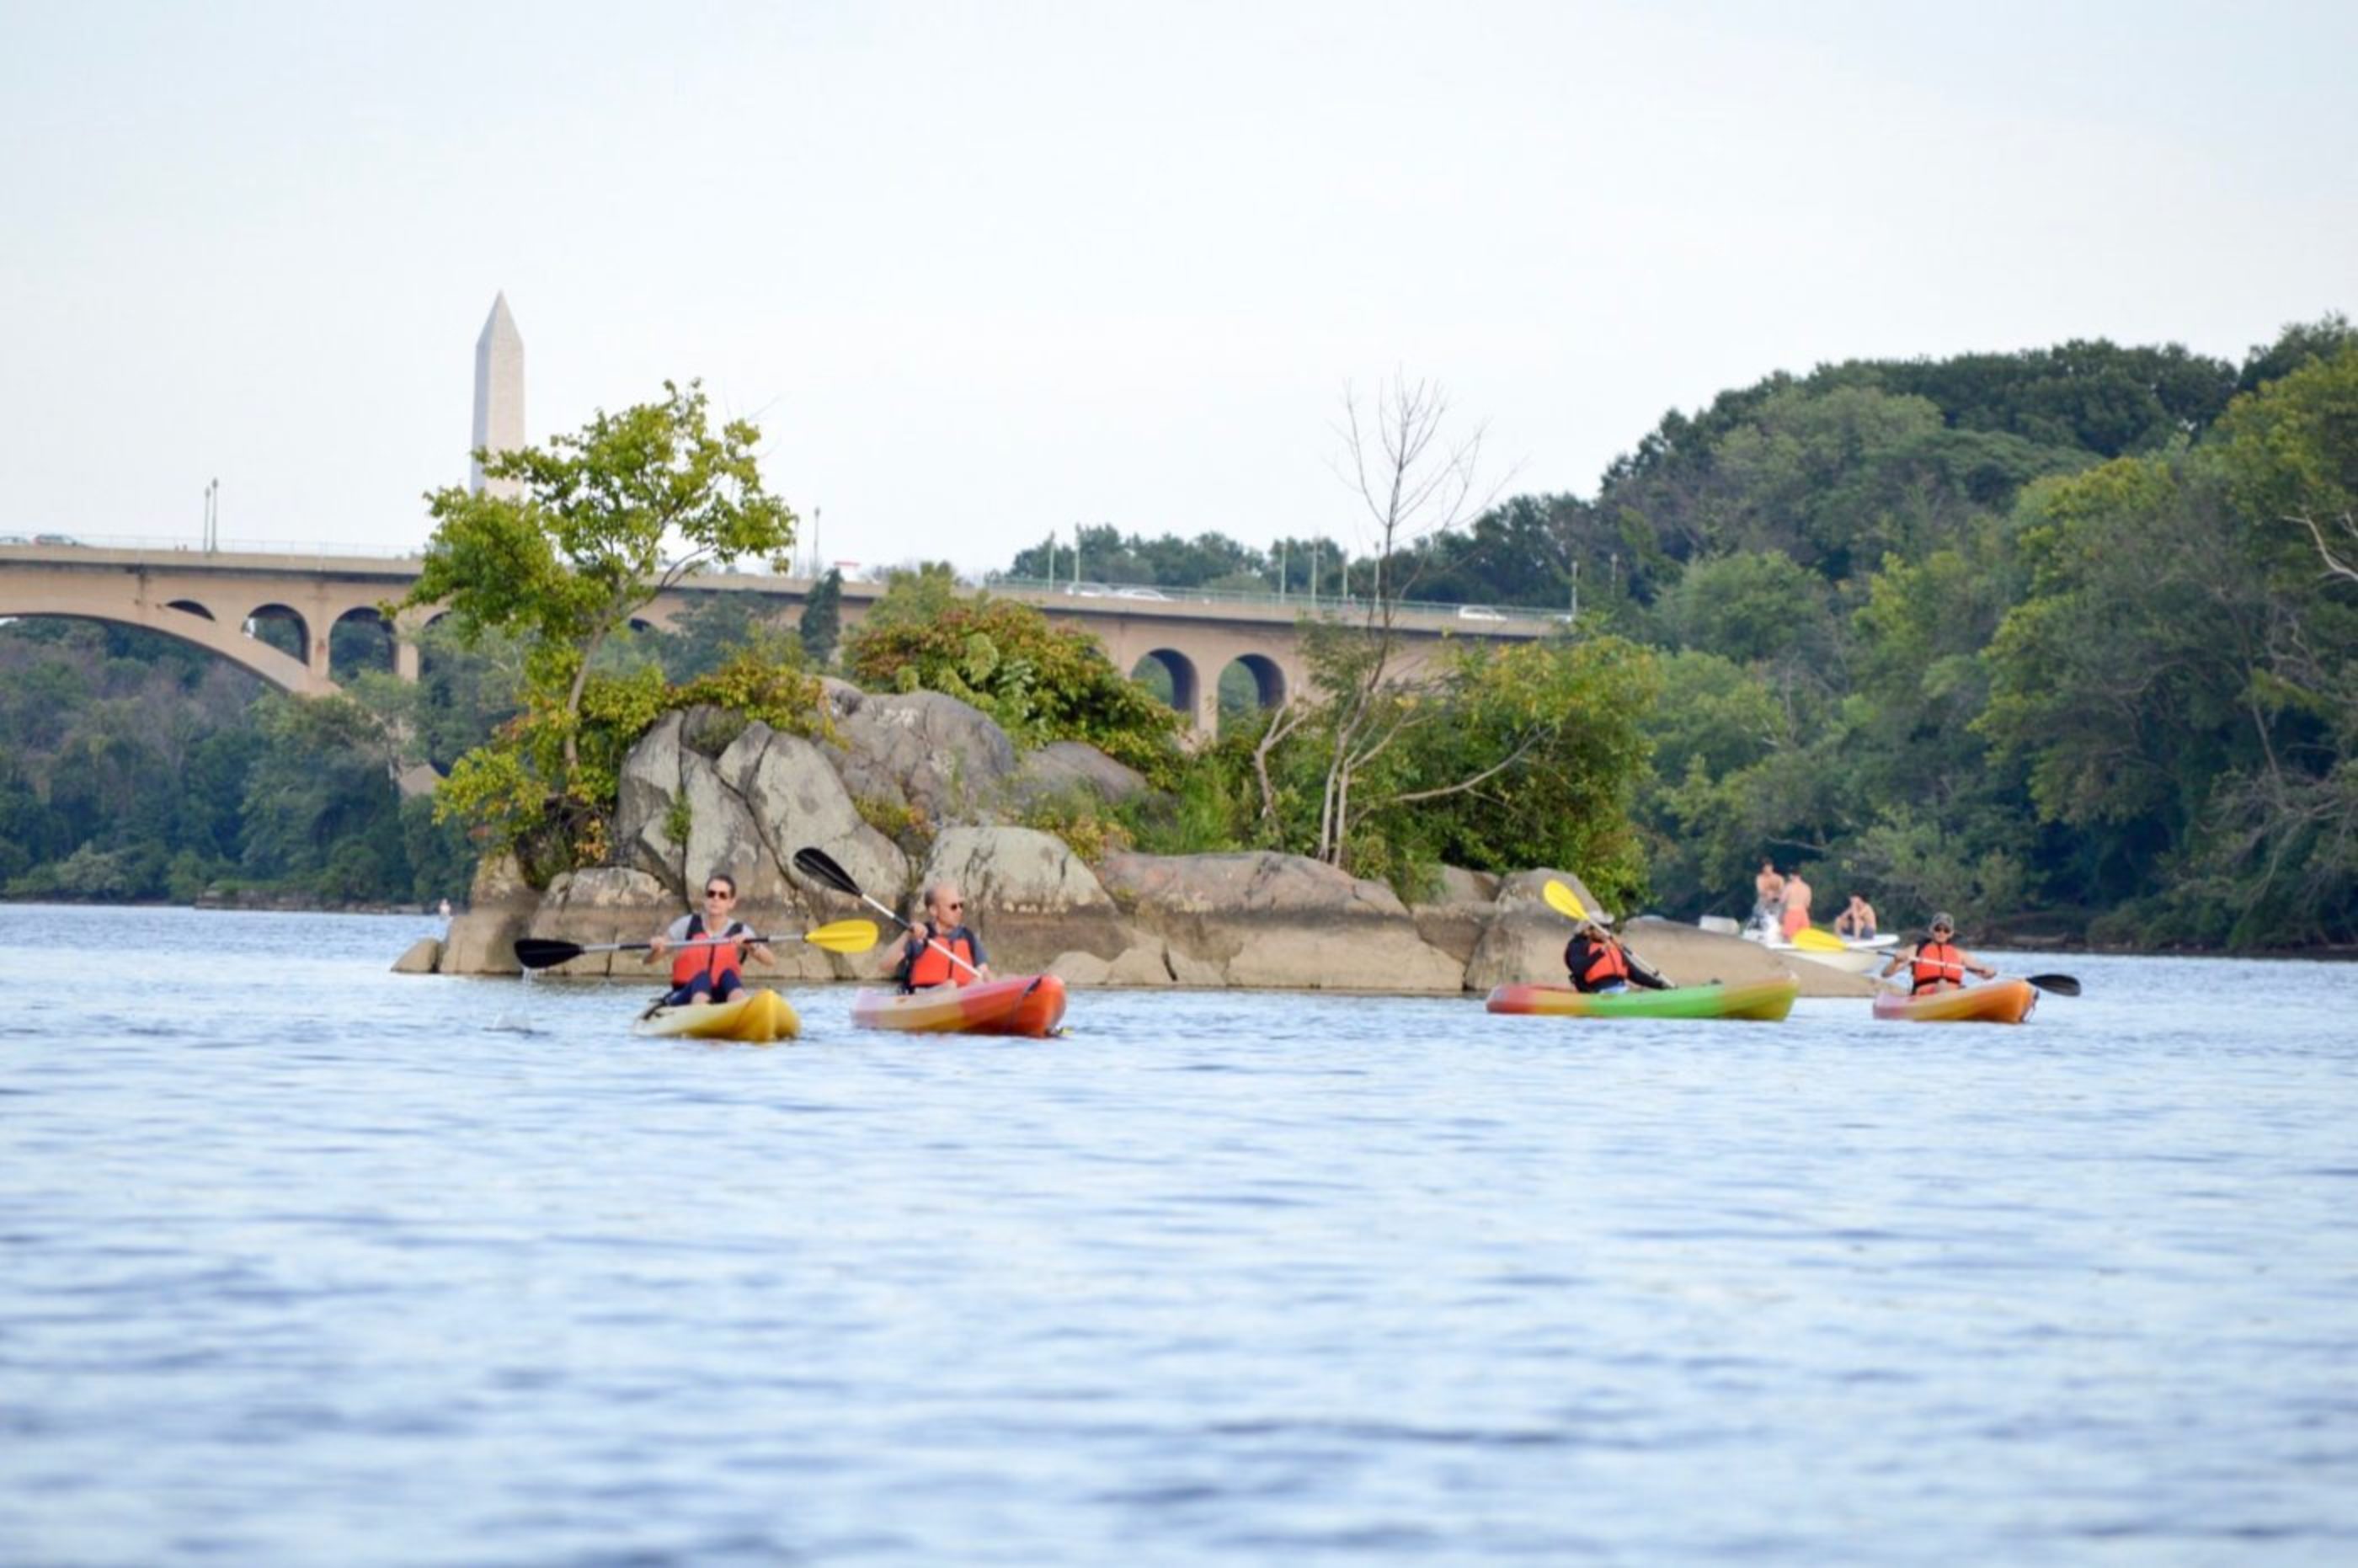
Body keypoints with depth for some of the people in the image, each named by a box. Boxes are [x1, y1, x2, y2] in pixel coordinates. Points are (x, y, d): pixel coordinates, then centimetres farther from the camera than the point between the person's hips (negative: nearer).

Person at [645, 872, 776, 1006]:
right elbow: (647, 961, 4)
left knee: (728, 975, -29)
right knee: (702, 978, -32)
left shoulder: (740, 932, 6)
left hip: (722, 998, 1)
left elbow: (771, 960, -9)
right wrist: (655, 949, -19)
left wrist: (752, 946, -29)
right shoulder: (687, 926, 7)